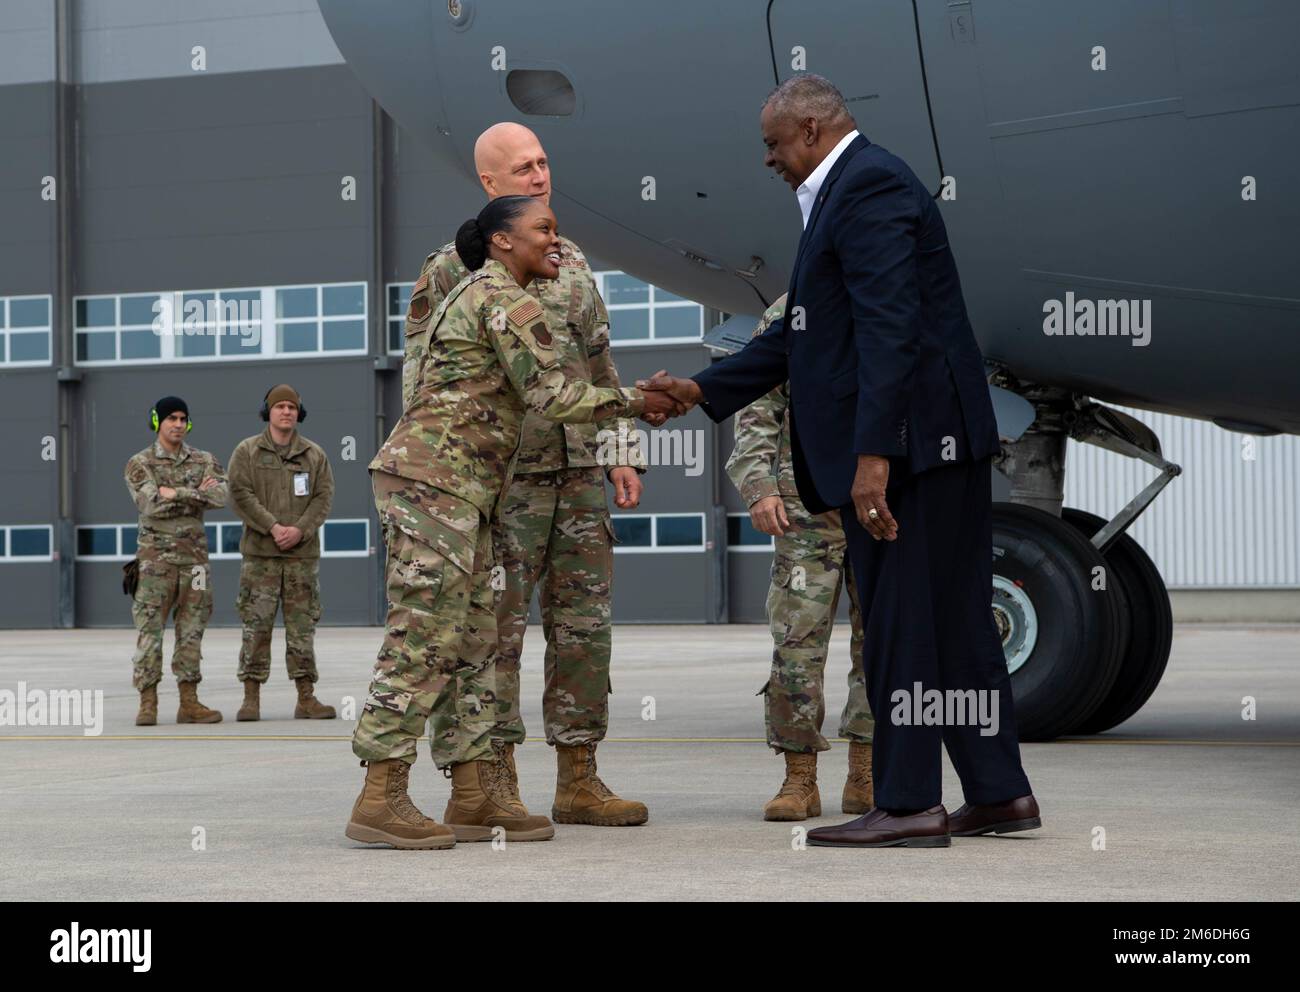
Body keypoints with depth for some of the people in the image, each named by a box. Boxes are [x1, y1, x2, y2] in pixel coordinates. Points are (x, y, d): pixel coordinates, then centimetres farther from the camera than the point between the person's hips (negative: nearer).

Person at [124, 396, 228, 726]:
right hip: (155, 555, -3)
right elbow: (151, 504, -15)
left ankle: (189, 702, 9)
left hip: (194, 554, 3)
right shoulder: (140, 463, 1)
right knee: (149, 628, -5)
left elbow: (221, 497, -8)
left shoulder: (204, 461, 10)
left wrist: (175, 494, -13)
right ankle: (147, 703, -3)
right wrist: (194, 493, -12)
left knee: (191, 630, 4)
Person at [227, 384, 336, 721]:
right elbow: (241, 494, -6)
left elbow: (324, 497, 3)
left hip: (303, 553, 2)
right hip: (260, 553, -2)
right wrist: (273, 527, -15)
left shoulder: (315, 455, 10)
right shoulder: (247, 451, 4)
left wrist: (299, 530, -12)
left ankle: (306, 698, 5)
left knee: (302, 625, 3)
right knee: (256, 625, -2)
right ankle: (251, 699, 1)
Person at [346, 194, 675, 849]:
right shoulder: (506, 298, -7)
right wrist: (633, 403, -1)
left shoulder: (475, 294, 24)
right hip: (436, 476, -11)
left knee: (472, 640, 7)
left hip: (453, 486, 11)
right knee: (425, 636, -12)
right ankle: (380, 798, -12)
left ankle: (476, 794, 8)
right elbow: (550, 395, -11)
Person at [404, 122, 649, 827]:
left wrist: (622, 451, 13)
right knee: (496, 632, -4)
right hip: (505, 479, -6)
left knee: (584, 625, 5)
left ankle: (578, 781, 11)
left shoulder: (573, 263, 16)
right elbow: (424, 376, -3)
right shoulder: (455, 268, -2)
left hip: (580, 476, 6)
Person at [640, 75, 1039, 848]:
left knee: (903, 623, -5)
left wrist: (873, 454, -26)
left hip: (909, 439, -10)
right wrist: (703, 391, 24)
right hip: (935, 444, 10)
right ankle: (1001, 793, 17)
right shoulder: (854, 186, 21)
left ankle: (910, 804, 1)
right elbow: (801, 332, 25)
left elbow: (889, 328, -21)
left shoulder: (867, 184, -11)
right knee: (956, 621, 11)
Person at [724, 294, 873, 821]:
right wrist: (759, 488, -7)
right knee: (797, 640, -4)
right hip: (808, 505, -1)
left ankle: (865, 776, 13)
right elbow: (757, 414, 6)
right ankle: (800, 778, 3)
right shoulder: (786, 318, 7)